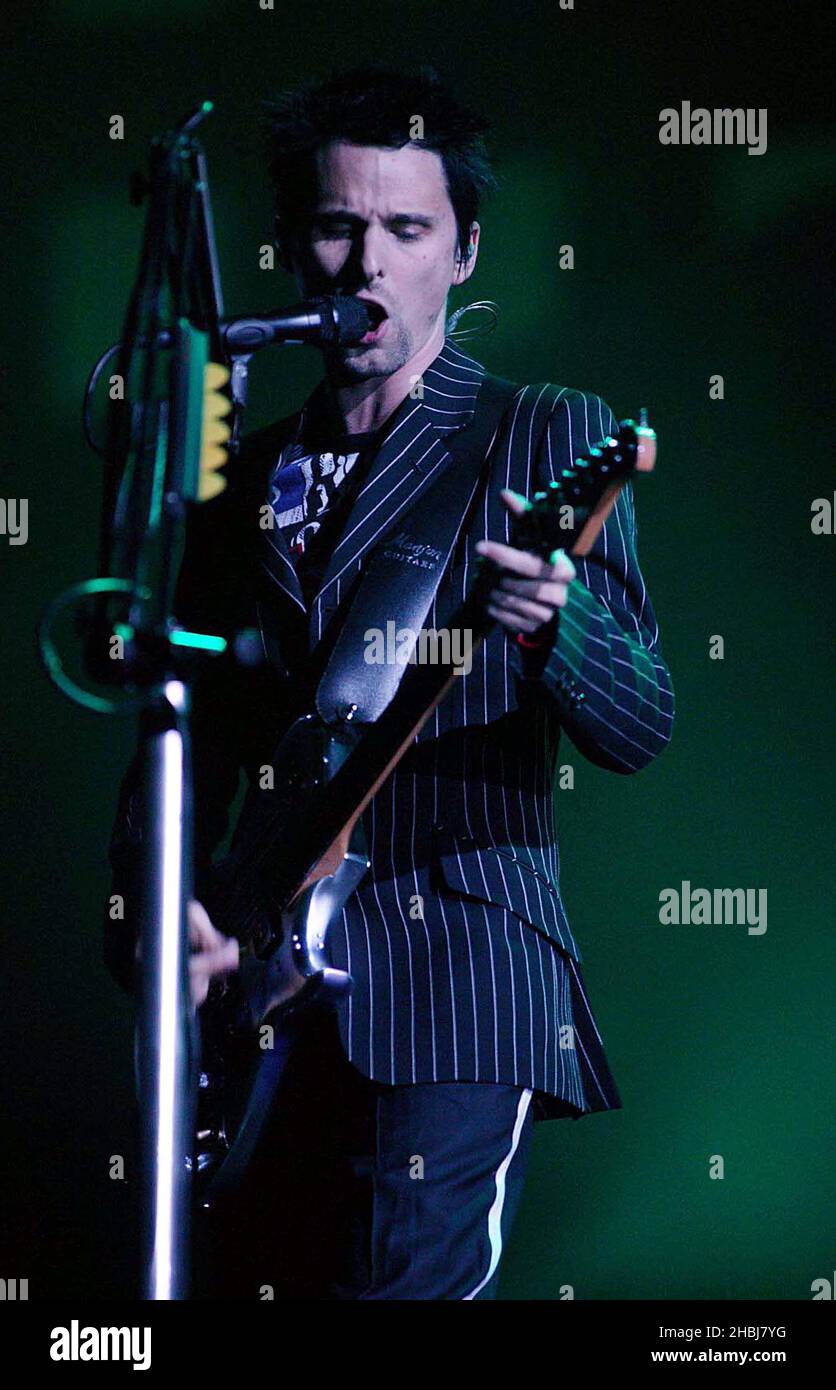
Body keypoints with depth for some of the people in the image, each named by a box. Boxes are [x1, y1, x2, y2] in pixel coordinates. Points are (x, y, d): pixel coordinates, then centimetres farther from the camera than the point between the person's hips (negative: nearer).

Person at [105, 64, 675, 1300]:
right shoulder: (249, 477, 17)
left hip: (461, 974, -5)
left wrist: (556, 628, -27)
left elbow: (642, 730, -5)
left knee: (413, 1283, -18)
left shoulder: (549, 438, 3)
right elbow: (195, 732, 17)